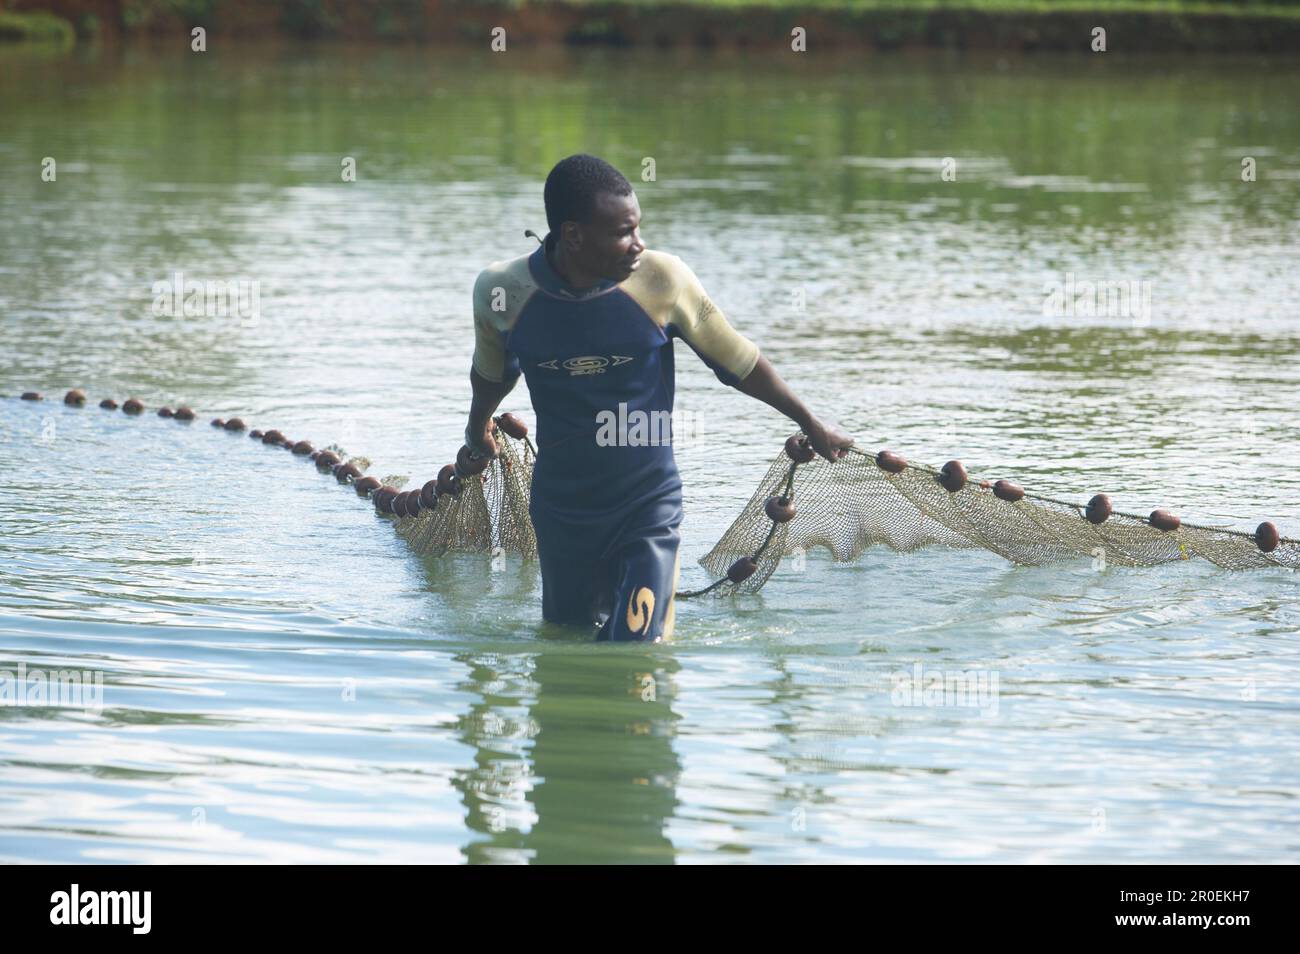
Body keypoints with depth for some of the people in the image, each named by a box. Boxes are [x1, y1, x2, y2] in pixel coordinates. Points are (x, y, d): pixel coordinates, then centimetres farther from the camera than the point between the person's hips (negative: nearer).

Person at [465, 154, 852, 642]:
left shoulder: (661, 279, -16)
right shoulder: (502, 291, -12)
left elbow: (740, 361, -1)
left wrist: (811, 425, 10)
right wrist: (478, 427, 31)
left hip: (647, 509, -2)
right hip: (560, 507, 2)